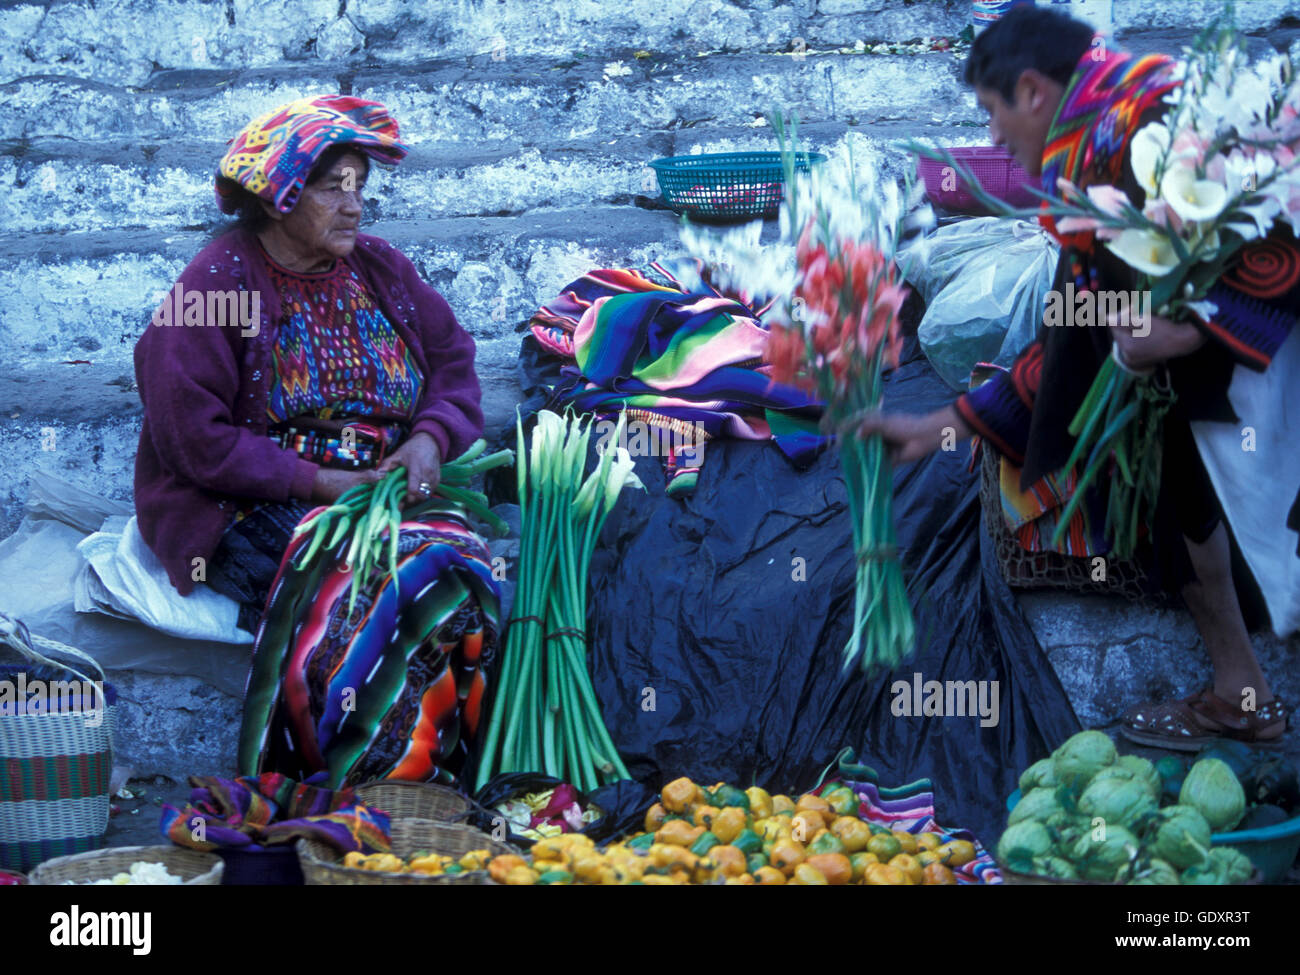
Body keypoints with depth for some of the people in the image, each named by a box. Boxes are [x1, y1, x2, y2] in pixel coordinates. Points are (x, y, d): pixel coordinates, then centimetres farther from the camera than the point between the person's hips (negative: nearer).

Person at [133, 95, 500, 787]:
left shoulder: (380, 270, 14)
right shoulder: (214, 285, -6)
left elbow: (453, 360, 16)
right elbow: (193, 437, -12)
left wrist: (431, 439, -7)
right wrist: (316, 481, -17)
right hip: (251, 511, -5)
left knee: (463, 570, -25)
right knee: (383, 593, -32)